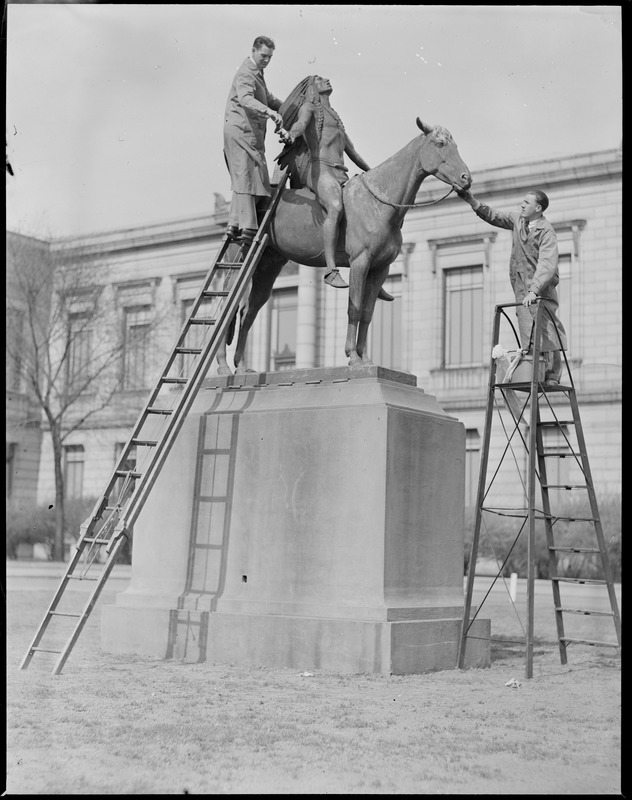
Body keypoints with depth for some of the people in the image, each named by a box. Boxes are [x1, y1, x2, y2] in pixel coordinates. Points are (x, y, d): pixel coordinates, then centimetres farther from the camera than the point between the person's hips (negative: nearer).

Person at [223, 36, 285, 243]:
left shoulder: (257, 73, 23)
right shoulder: (246, 74, -12)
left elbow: (268, 98, 35)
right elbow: (245, 99, -31)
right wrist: (270, 112, -45)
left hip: (250, 132, 10)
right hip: (241, 130, -10)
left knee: (244, 178, 9)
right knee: (247, 176, -14)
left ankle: (235, 224, 10)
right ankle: (247, 227, -17)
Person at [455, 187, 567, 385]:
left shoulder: (547, 231, -14)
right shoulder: (518, 221, 8)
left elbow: (547, 265, -24)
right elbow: (493, 216, 17)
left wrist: (534, 290, -35)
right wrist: (470, 199, 5)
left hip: (541, 287, -6)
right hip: (522, 287, 6)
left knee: (546, 331, -10)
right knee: (527, 334, 0)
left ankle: (552, 376, -8)